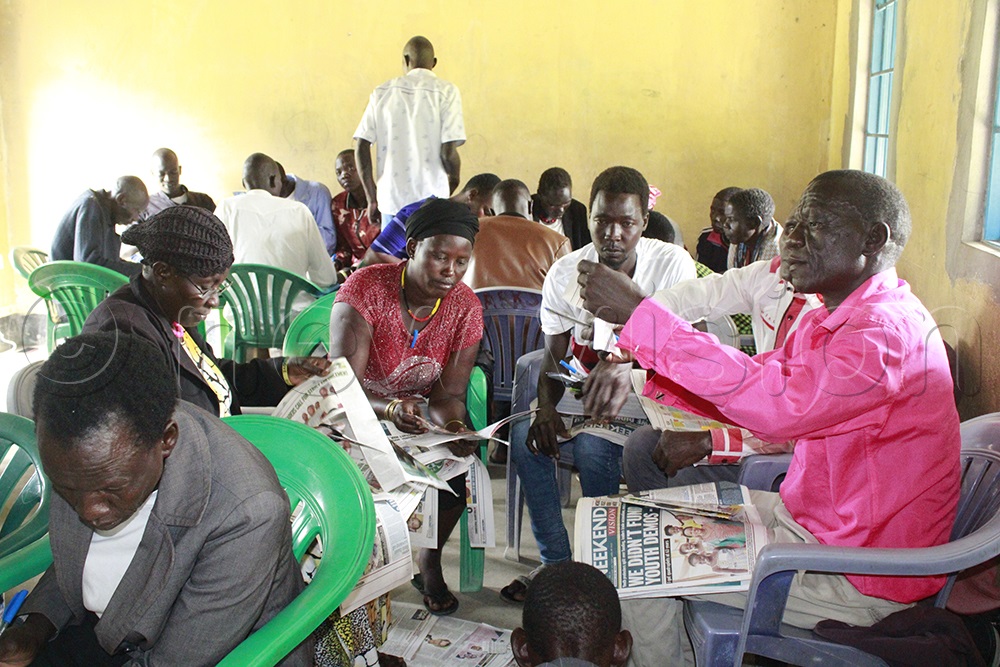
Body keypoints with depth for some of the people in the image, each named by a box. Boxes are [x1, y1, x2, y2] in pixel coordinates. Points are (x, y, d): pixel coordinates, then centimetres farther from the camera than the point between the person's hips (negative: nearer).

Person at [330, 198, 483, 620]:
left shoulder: (465, 307, -9)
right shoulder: (365, 289, -21)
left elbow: (448, 394, -12)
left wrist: (454, 427, -35)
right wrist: (391, 408, -48)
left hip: (422, 410, 3)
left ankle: (429, 561, 6)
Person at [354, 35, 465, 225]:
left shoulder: (383, 92, 9)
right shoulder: (446, 91, -1)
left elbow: (362, 147, 4)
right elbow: (448, 151, -10)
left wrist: (372, 198, 11)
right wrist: (455, 181, 10)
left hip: (391, 201, 3)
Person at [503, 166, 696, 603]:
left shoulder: (672, 264, -12)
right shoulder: (565, 274, -4)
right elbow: (553, 359, -2)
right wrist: (546, 407, -24)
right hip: (585, 389, 4)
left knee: (593, 447, -31)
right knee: (525, 435, -23)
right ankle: (557, 563, -9)